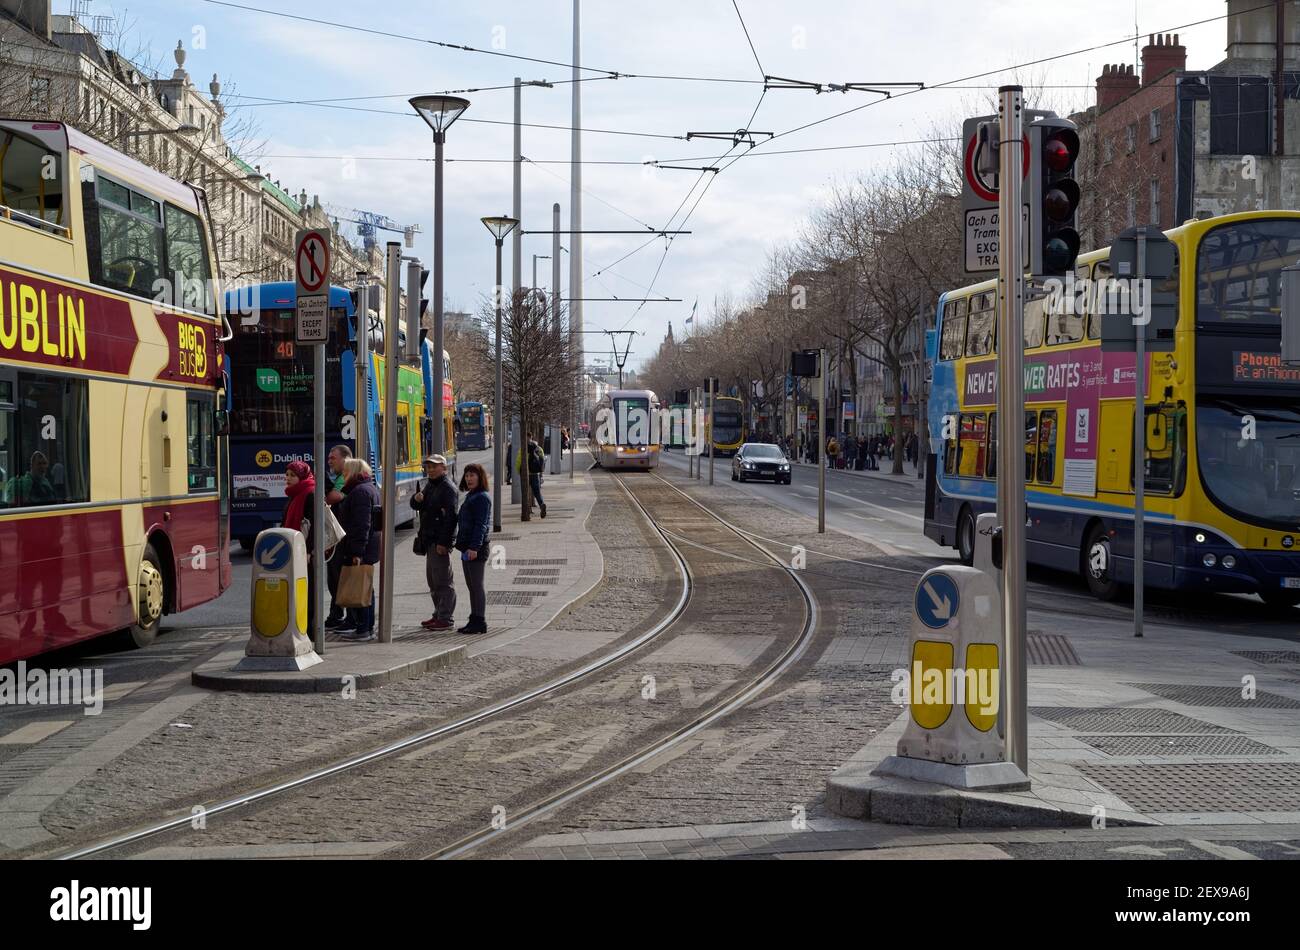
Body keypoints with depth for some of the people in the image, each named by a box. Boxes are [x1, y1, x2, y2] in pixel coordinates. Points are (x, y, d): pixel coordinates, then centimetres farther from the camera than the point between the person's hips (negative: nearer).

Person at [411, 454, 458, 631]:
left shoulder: (447, 488, -13)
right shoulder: (430, 485, 18)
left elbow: (450, 517, -21)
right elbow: (415, 506, 21)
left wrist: (443, 542, -25)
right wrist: (417, 499, -4)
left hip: (441, 540, -10)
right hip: (430, 540, 10)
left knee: (443, 580, -7)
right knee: (433, 580, 15)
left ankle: (445, 619, -6)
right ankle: (438, 615, 23)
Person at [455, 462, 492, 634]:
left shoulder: (482, 497, -12)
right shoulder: (471, 496, 18)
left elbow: (481, 525, -19)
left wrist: (474, 547, -24)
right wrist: (462, 545, 21)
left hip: (476, 548, -10)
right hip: (468, 547, 10)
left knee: (477, 585, -7)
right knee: (471, 586, 12)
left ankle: (480, 622, -4)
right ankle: (474, 621, 17)